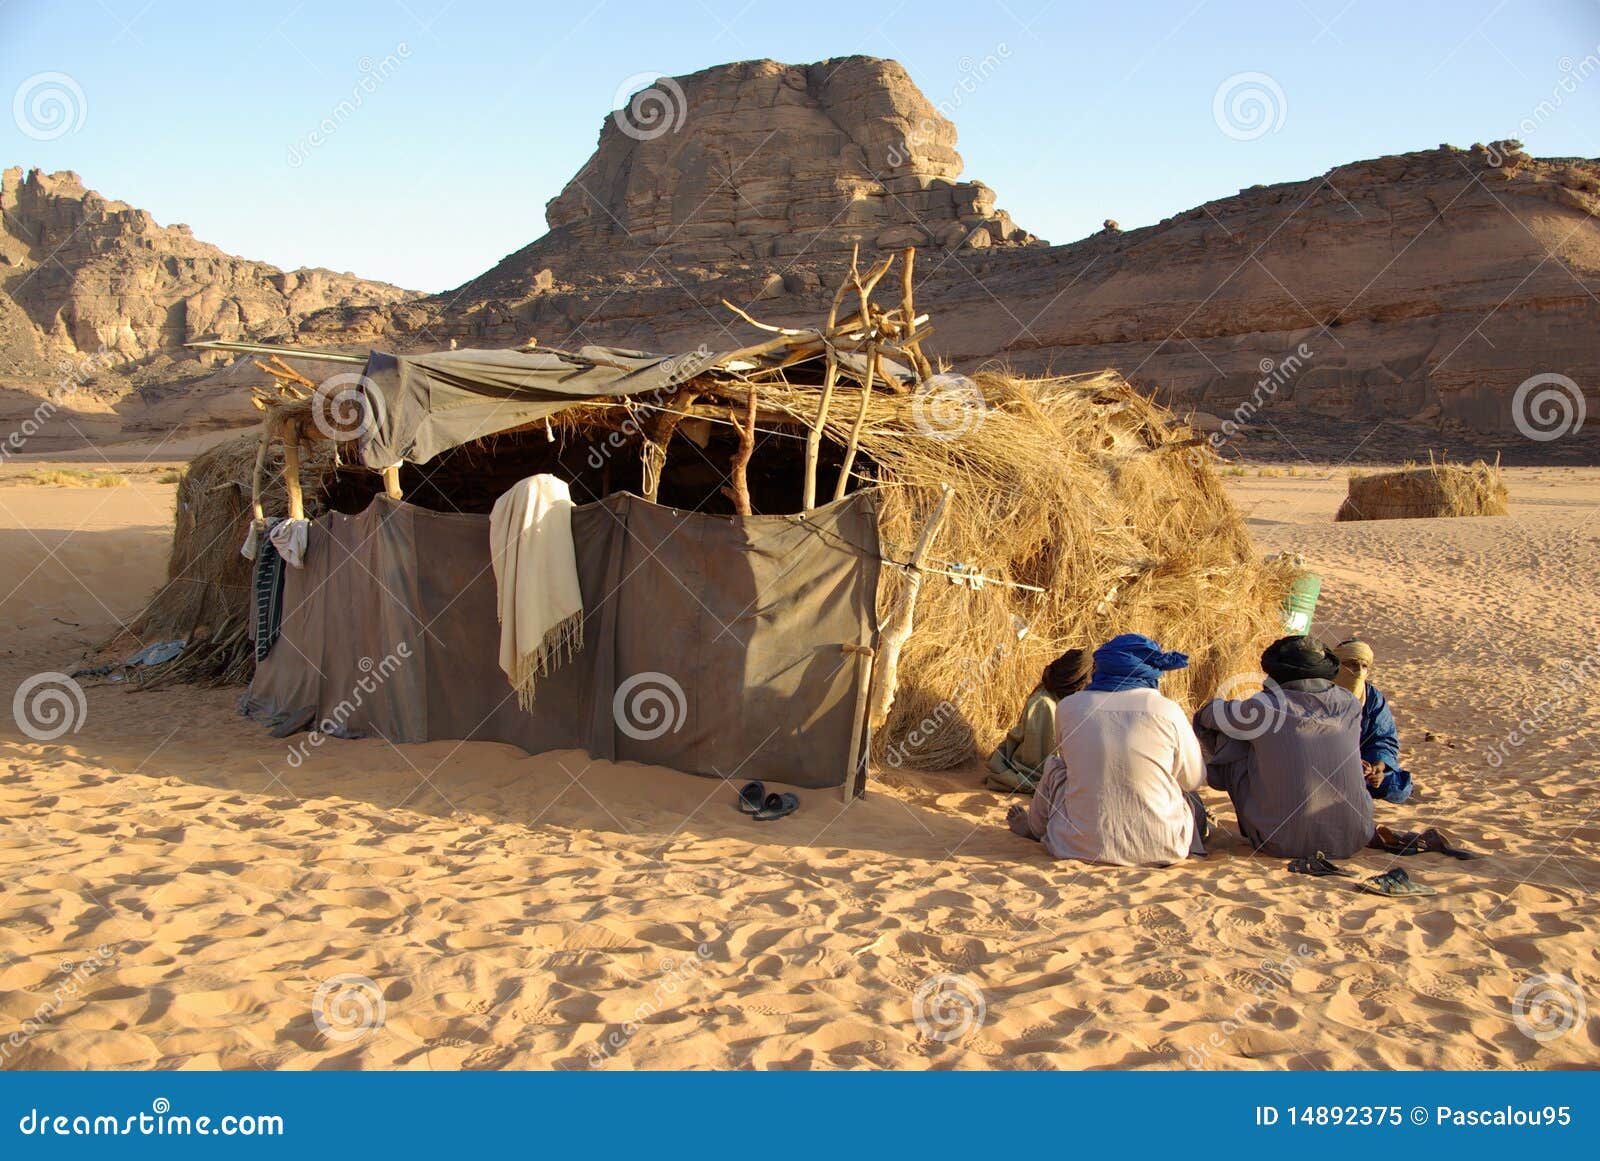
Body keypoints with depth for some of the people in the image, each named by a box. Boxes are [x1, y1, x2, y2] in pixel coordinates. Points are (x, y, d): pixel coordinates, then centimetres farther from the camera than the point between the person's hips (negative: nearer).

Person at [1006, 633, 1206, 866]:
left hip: (1083, 848, 1)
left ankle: (1034, 827, 47)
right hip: (1161, 851, -1)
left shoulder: (1068, 707, -5)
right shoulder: (1167, 711, -10)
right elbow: (1193, 779, 4)